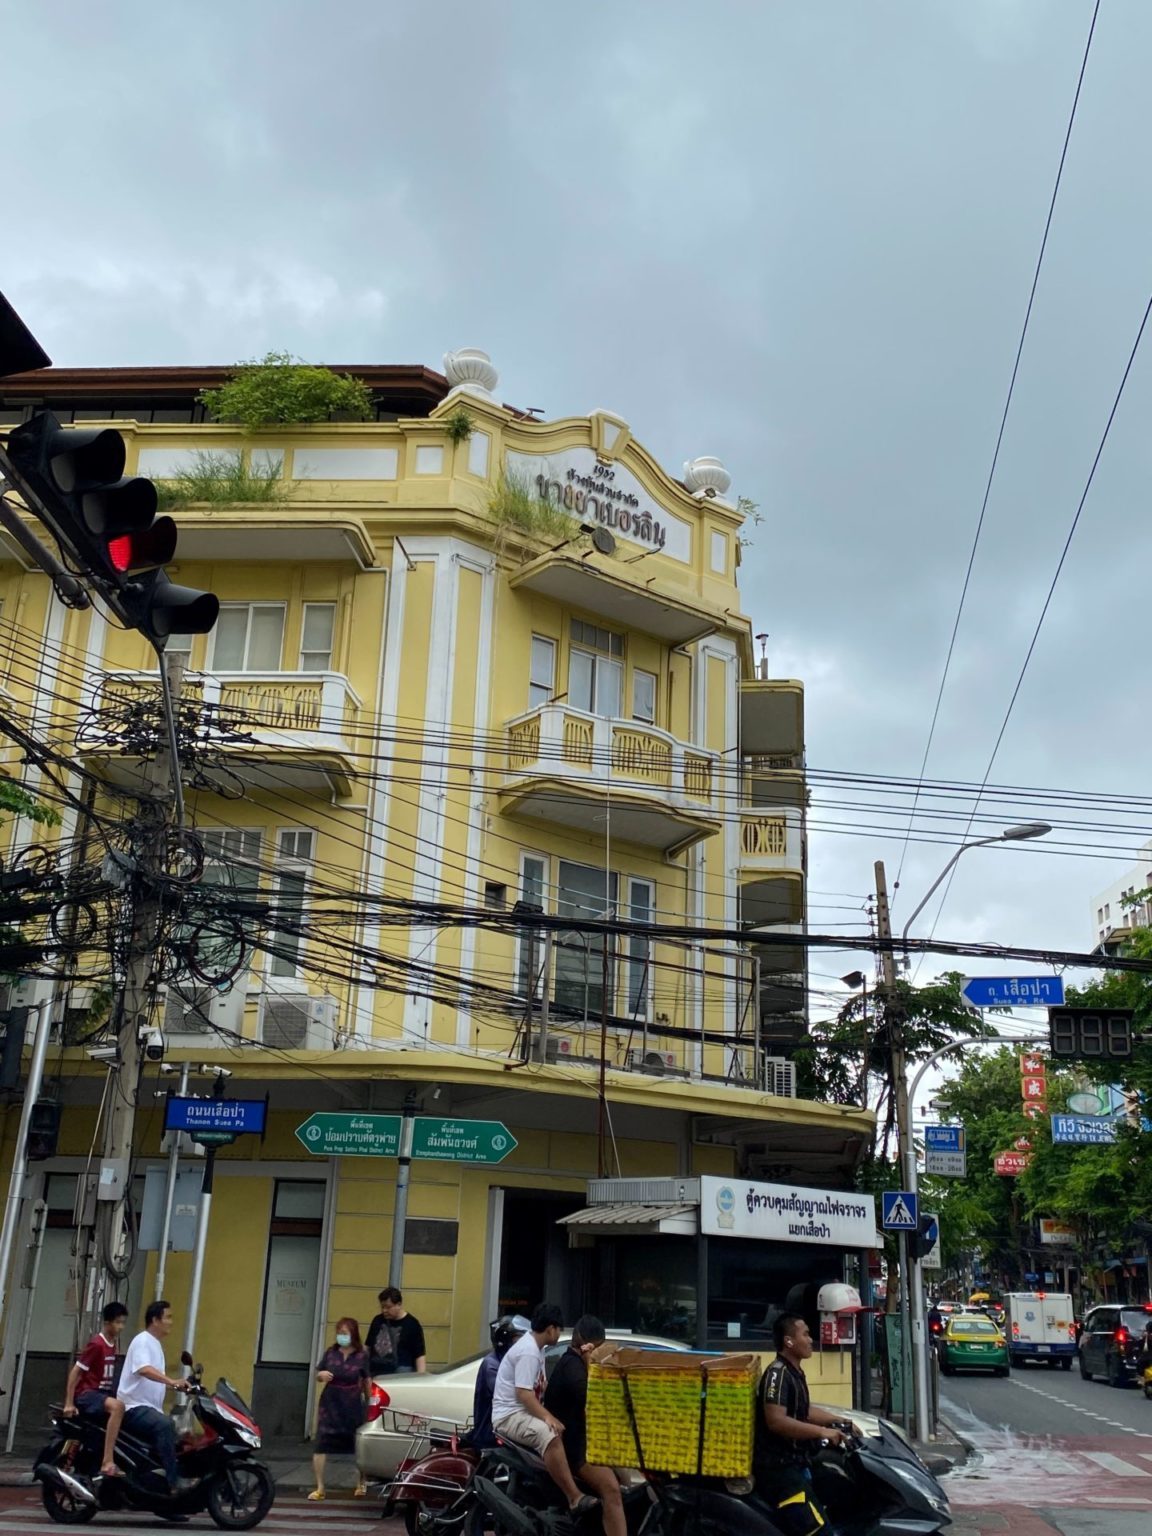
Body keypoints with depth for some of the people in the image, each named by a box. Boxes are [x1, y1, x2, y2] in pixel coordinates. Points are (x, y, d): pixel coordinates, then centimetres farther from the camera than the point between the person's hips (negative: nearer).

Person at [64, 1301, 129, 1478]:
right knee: (117, 1406, -36)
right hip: (86, 1393, -10)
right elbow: (75, 1371, -16)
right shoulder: (96, 1344, -15)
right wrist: (69, 1403, -18)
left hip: (102, 1393, 10)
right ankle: (107, 1462, -39)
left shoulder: (112, 1345, 12)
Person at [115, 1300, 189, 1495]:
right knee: (165, 1425, -32)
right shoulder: (142, 1341, -11)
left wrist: (179, 1386, 16)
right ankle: (173, 1484, -34)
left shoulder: (156, 1344, 19)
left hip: (150, 1407, 11)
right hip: (134, 1407, -11)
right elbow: (144, 1369, -32)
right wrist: (172, 1381, -42)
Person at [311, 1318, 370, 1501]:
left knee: (358, 1445, 12)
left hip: (352, 1405, -1)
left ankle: (362, 1483, 35)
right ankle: (319, 1488, 4)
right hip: (330, 1403, 1)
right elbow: (318, 1374, 8)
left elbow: (366, 1381, 3)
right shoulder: (331, 1352, -3)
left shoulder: (362, 1355, -7)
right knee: (320, 1445, -8)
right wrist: (321, 1375, -15)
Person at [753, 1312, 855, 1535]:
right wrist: (822, 1432, -25)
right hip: (778, 1467, -11)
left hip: (793, 1463, 11)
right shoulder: (777, 1373, -17)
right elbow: (776, 1421, -28)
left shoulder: (794, 1373, 15)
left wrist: (841, 1421, 19)